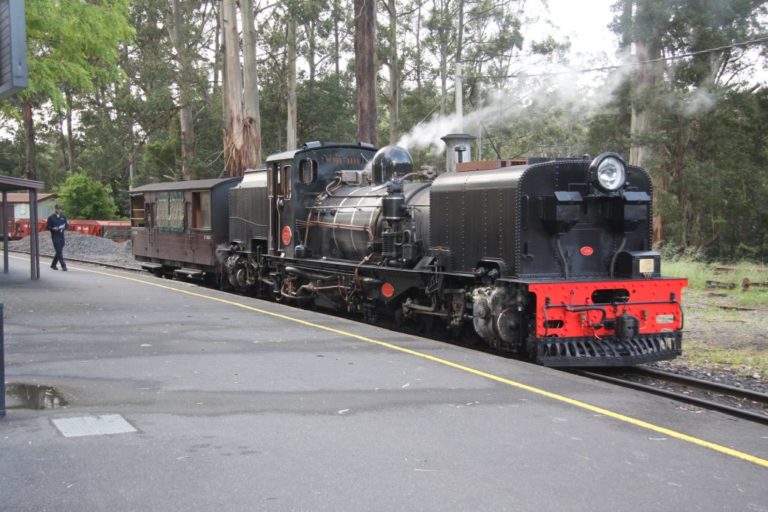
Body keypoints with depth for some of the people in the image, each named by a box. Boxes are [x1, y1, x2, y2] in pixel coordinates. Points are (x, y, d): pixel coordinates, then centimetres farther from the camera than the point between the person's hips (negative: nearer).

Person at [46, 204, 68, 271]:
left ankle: (53, 265, 25)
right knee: (59, 252, -10)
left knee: (59, 252, 10)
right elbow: (47, 227, 0)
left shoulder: (63, 217, 12)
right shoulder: (51, 218, 1)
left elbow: (66, 225, 17)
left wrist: (64, 227, -5)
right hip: (55, 237, -5)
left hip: (61, 236, 5)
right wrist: (53, 228, -18)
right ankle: (63, 266, -14)